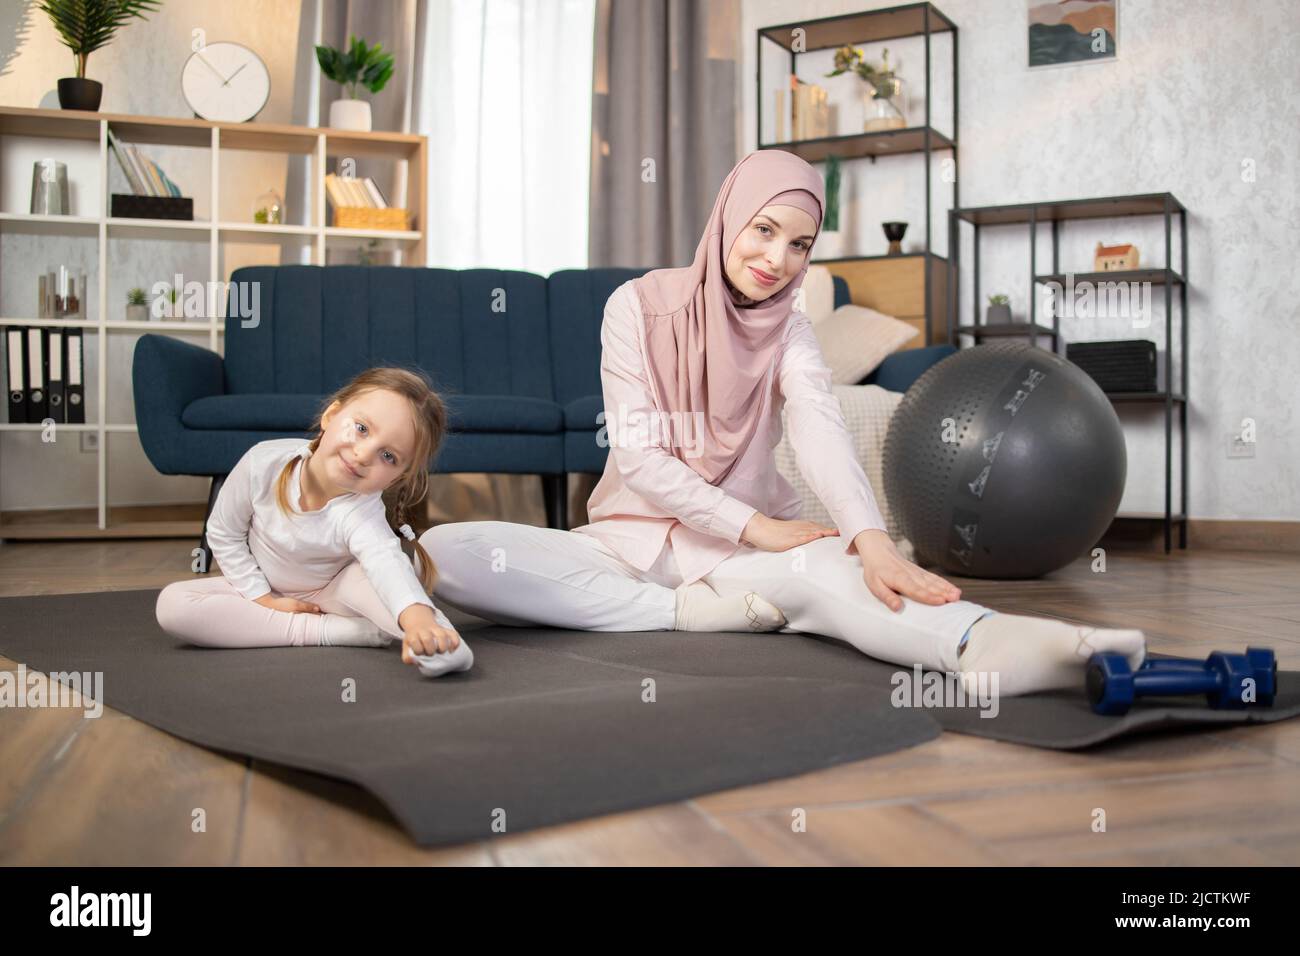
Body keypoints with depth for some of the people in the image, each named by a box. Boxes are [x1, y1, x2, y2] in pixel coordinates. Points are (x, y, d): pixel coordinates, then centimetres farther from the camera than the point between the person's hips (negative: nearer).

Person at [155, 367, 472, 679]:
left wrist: (418, 618, -77)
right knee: (171, 605, -23)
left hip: (334, 589, -3)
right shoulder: (264, 462, -28)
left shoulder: (362, 512, -34)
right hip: (268, 588, 3)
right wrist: (265, 599, -15)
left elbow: (387, 561, -57)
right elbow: (224, 535, -10)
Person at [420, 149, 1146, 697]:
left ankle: (986, 646, -66)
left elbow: (822, 430, -20)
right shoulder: (639, 304, -5)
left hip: (741, 547, 0)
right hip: (634, 533, 0)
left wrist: (872, 539, -39)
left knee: (823, 567, -37)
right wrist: (753, 526, -21)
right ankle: (689, 611, -28)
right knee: (442, 552, -27)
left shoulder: (789, 330, 0)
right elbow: (636, 453, -12)